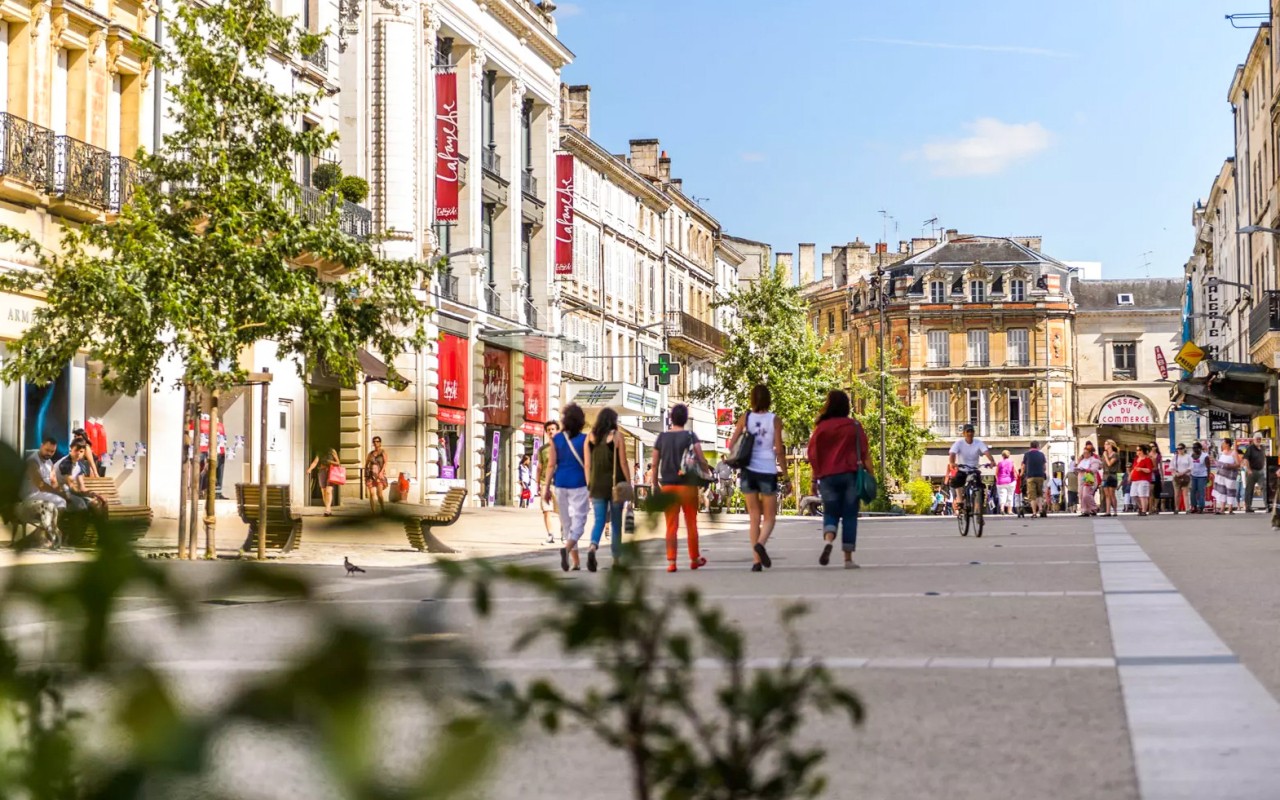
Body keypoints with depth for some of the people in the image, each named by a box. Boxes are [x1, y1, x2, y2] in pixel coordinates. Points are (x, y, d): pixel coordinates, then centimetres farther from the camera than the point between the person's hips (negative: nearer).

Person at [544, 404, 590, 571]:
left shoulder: (556, 439, -1)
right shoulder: (584, 439, -7)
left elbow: (551, 465, -2)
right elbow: (587, 465, -8)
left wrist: (547, 487, 4)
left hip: (560, 484, 3)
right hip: (579, 484, -3)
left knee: (566, 522, 13)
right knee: (578, 520, -2)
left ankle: (576, 562, 17)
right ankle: (567, 548, -31)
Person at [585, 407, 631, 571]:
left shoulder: (590, 437, 4)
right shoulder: (617, 436, -6)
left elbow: (587, 463, 4)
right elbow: (623, 462, -7)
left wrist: (588, 485, 9)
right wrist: (629, 483, -1)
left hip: (597, 484, 2)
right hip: (615, 484, -2)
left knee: (598, 520, 5)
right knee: (616, 522, 8)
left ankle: (593, 547, -24)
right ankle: (616, 559, 13)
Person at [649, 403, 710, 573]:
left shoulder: (662, 437, 3)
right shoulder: (690, 436, -4)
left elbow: (654, 464, 4)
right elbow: (701, 460, -12)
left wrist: (655, 484, 12)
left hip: (667, 485, 2)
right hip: (688, 485, -2)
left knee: (671, 525, 5)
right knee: (691, 523, 12)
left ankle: (671, 561, -1)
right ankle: (695, 558, 22)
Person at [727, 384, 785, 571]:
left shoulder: (745, 418, 1)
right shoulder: (774, 420, -4)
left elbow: (731, 445, -1)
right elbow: (779, 450, -7)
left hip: (748, 471, 2)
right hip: (767, 471, -2)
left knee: (754, 517, 10)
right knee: (769, 517, 9)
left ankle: (756, 560, 3)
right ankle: (760, 543, -20)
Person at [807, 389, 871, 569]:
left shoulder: (821, 427, 0)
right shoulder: (855, 426, 1)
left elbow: (812, 455, 0)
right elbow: (865, 453, -1)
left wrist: (814, 478, 7)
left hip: (828, 476, 0)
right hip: (851, 475, 0)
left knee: (830, 513, 11)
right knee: (849, 516, 4)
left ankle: (828, 541, -20)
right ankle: (848, 558, 3)